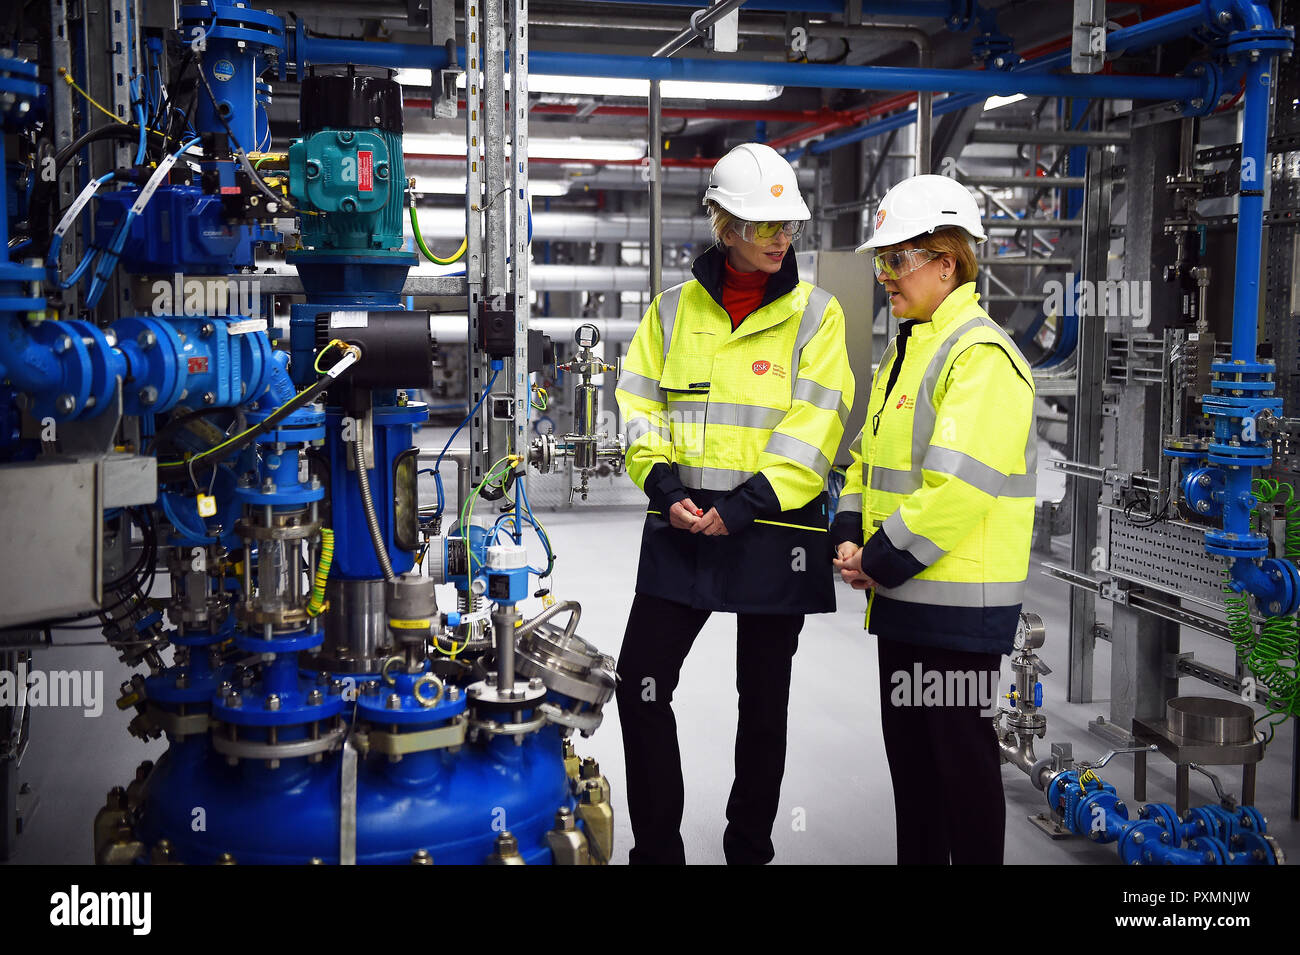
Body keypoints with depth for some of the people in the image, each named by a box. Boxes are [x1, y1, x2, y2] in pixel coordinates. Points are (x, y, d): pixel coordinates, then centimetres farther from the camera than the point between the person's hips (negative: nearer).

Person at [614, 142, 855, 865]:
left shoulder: (815, 313, -1)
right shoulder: (675, 310, 7)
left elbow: (815, 427, -9)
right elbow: (638, 406, 7)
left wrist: (747, 503, -18)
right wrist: (664, 481, -10)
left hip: (773, 534, -2)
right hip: (681, 530, 2)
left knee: (764, 698, 10)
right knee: (642, 684, -1)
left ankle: (750, 846, 26)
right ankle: (656, 847, 15)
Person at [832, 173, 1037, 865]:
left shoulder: (982, 355, -16)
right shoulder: (904, 351, 14)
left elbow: (957, 486, -25)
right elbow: (868, 460, 19)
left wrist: (883, 559, -17)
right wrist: (849, 540, 3)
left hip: (958, 600, -9)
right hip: (901, 596, 9)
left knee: (960, 750, 3)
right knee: (907, 744, 18)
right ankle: (917, 857, 32)